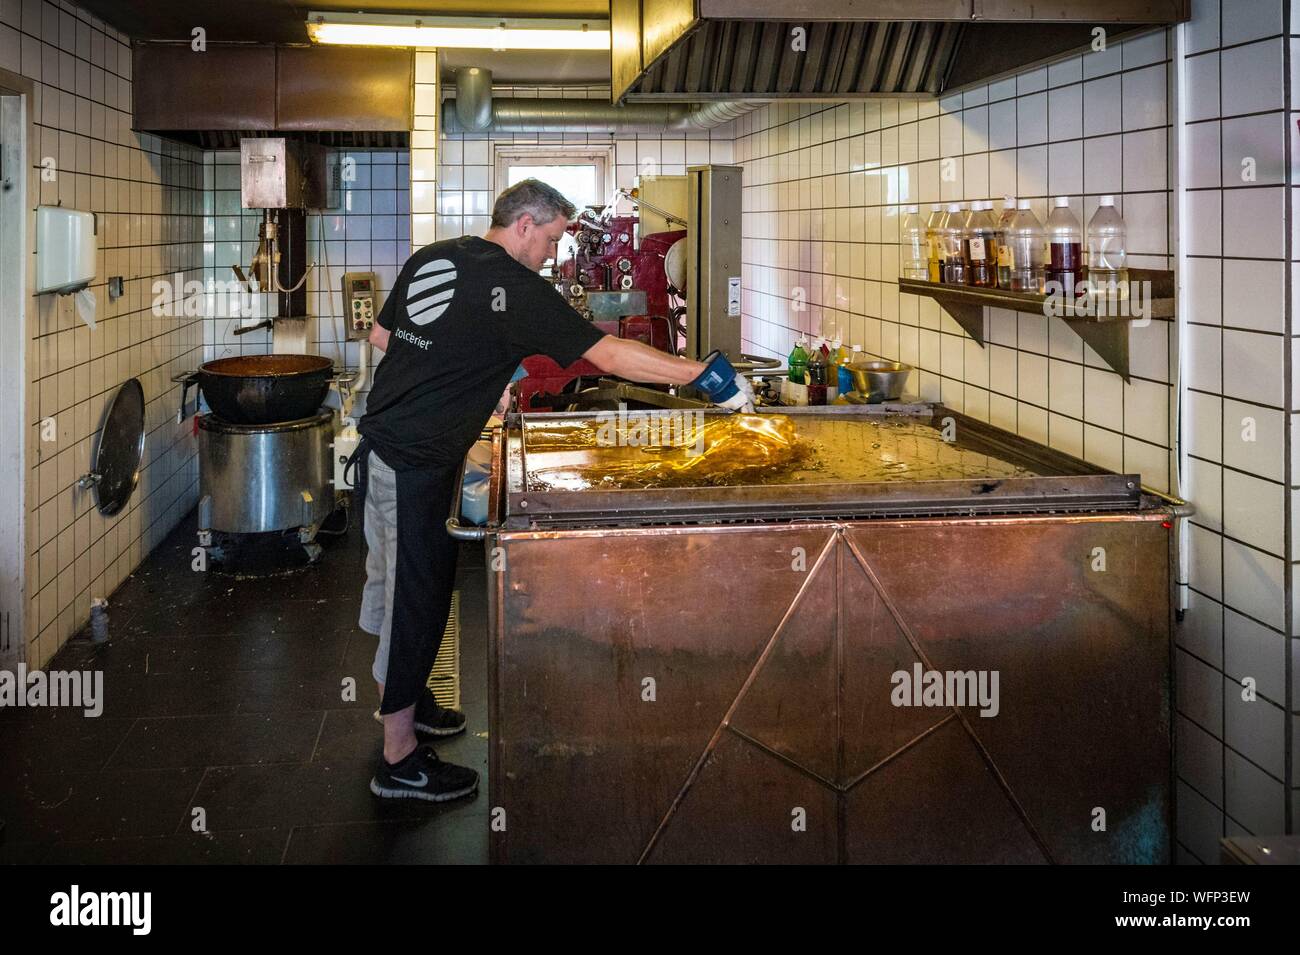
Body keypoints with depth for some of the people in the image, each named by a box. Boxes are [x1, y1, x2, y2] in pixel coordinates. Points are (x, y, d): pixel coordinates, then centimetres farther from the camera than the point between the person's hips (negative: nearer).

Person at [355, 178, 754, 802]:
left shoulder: (429, 258, 8)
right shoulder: (516, 289, -16)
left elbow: (381, 335, 18)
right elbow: (609, 356, -19)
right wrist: (704, 375, -15)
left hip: (380, 440, 9)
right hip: (416, 463, -9)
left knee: (396, 580, 22)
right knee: (417, 595, -1)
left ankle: (401, 696, 41)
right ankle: (400, 761, 8)